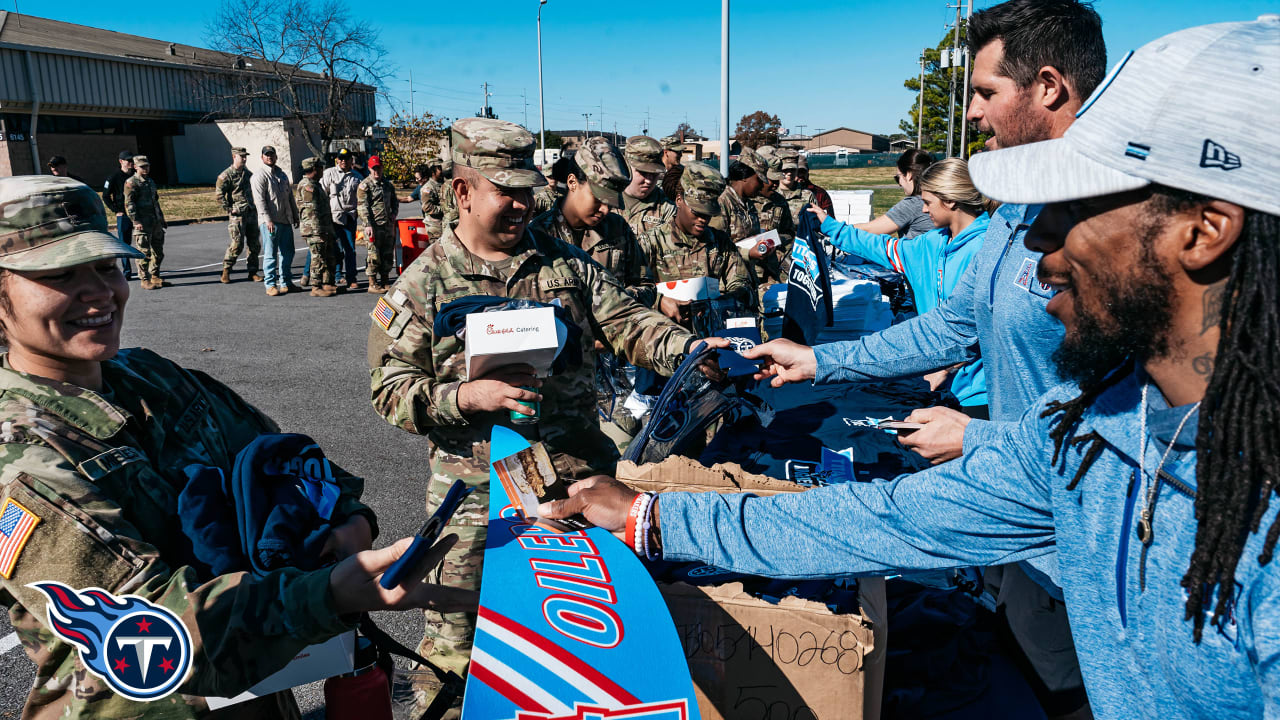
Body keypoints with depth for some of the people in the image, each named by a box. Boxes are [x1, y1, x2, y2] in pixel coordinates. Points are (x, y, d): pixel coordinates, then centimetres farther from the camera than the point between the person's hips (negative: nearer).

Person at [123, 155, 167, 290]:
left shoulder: (151, 181, 18)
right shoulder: (131, 183, -6)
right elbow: (129, 204, -12)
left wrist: (161, 219, 22)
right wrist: (136, 221, -20)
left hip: (156, 222, 8)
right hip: (143, 223, -8)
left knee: (158, 252, 12)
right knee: (144, 253, -5)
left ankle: (155, 277, 22)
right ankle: (145, 280, -1)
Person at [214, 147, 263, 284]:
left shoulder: (248, 173, 16)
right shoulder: (226, 175, -5)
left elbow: (255, 190, 28)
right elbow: (219, 195, -10)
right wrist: (229, 210, -13)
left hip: (252, 213, 6)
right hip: (238, 215, -6)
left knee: (255, 245, 5)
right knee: (237, 244, -9)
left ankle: (253, 272, 15)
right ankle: (226, 271, 6)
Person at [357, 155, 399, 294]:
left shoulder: (388, 184, 15)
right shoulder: (364, 185, -3)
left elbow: (394, 201, 28)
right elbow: (362, 207, -9)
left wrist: (394, 213, 8)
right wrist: (368, 225, -17)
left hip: (388, 225, 6)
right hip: (373, 226, -6)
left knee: (388, 255, 9)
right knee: (374, 255, -5)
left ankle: (385, 281, 20)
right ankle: (373, 284, 3)